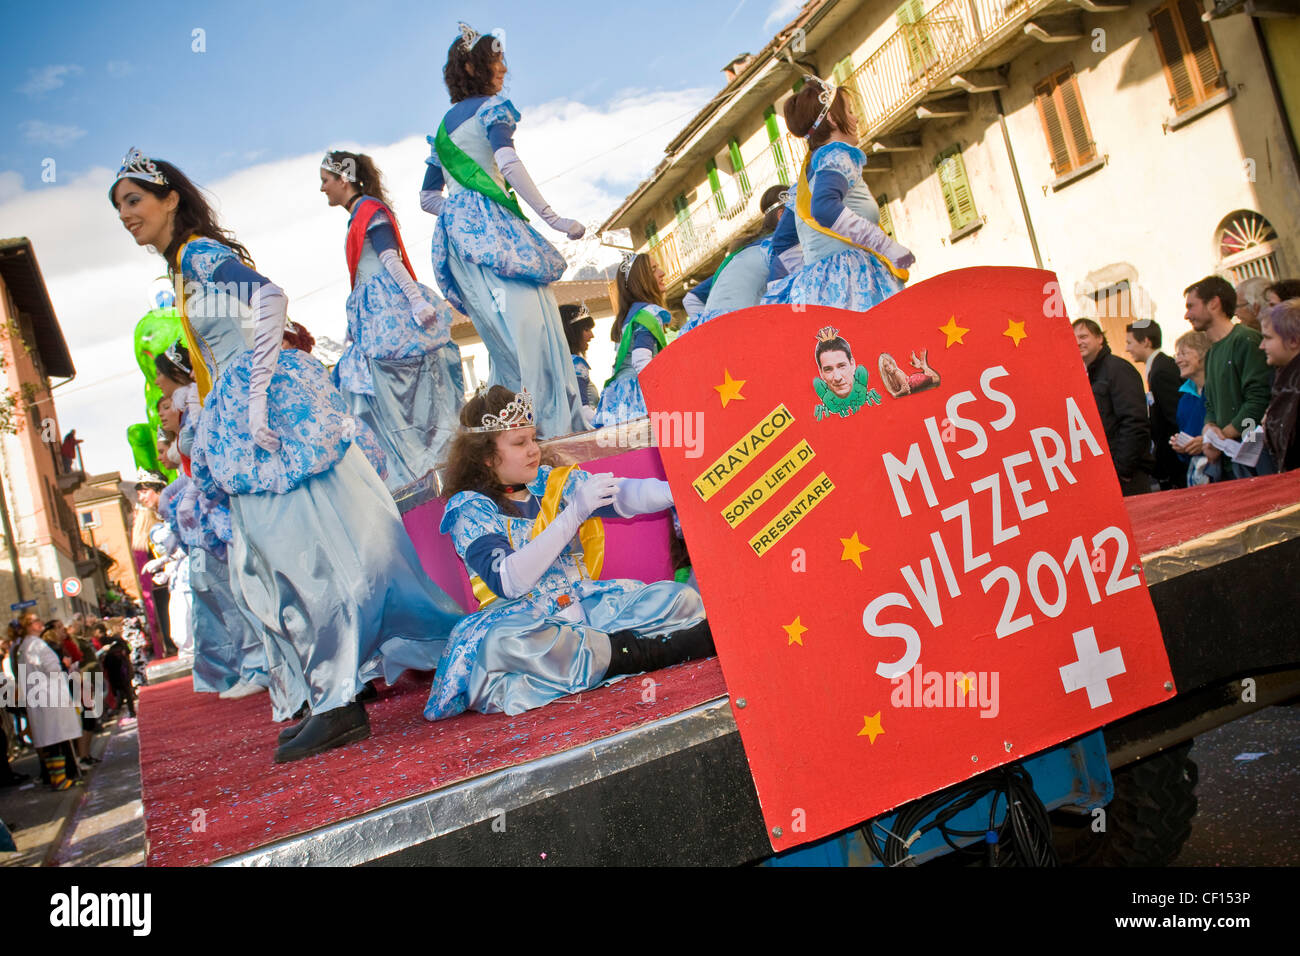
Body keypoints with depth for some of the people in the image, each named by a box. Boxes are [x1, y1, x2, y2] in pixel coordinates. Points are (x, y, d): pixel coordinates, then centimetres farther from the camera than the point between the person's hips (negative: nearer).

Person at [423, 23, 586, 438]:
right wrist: (554, 220, -18)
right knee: (528, 322, -17)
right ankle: (555, 426, -24)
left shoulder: (445, 124, 26)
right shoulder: (491, 107, 3)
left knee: (502, 340, 6)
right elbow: (509, 164, -16)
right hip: (491, 225, -8)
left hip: (453, 233, 8)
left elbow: (428, 197, 25)